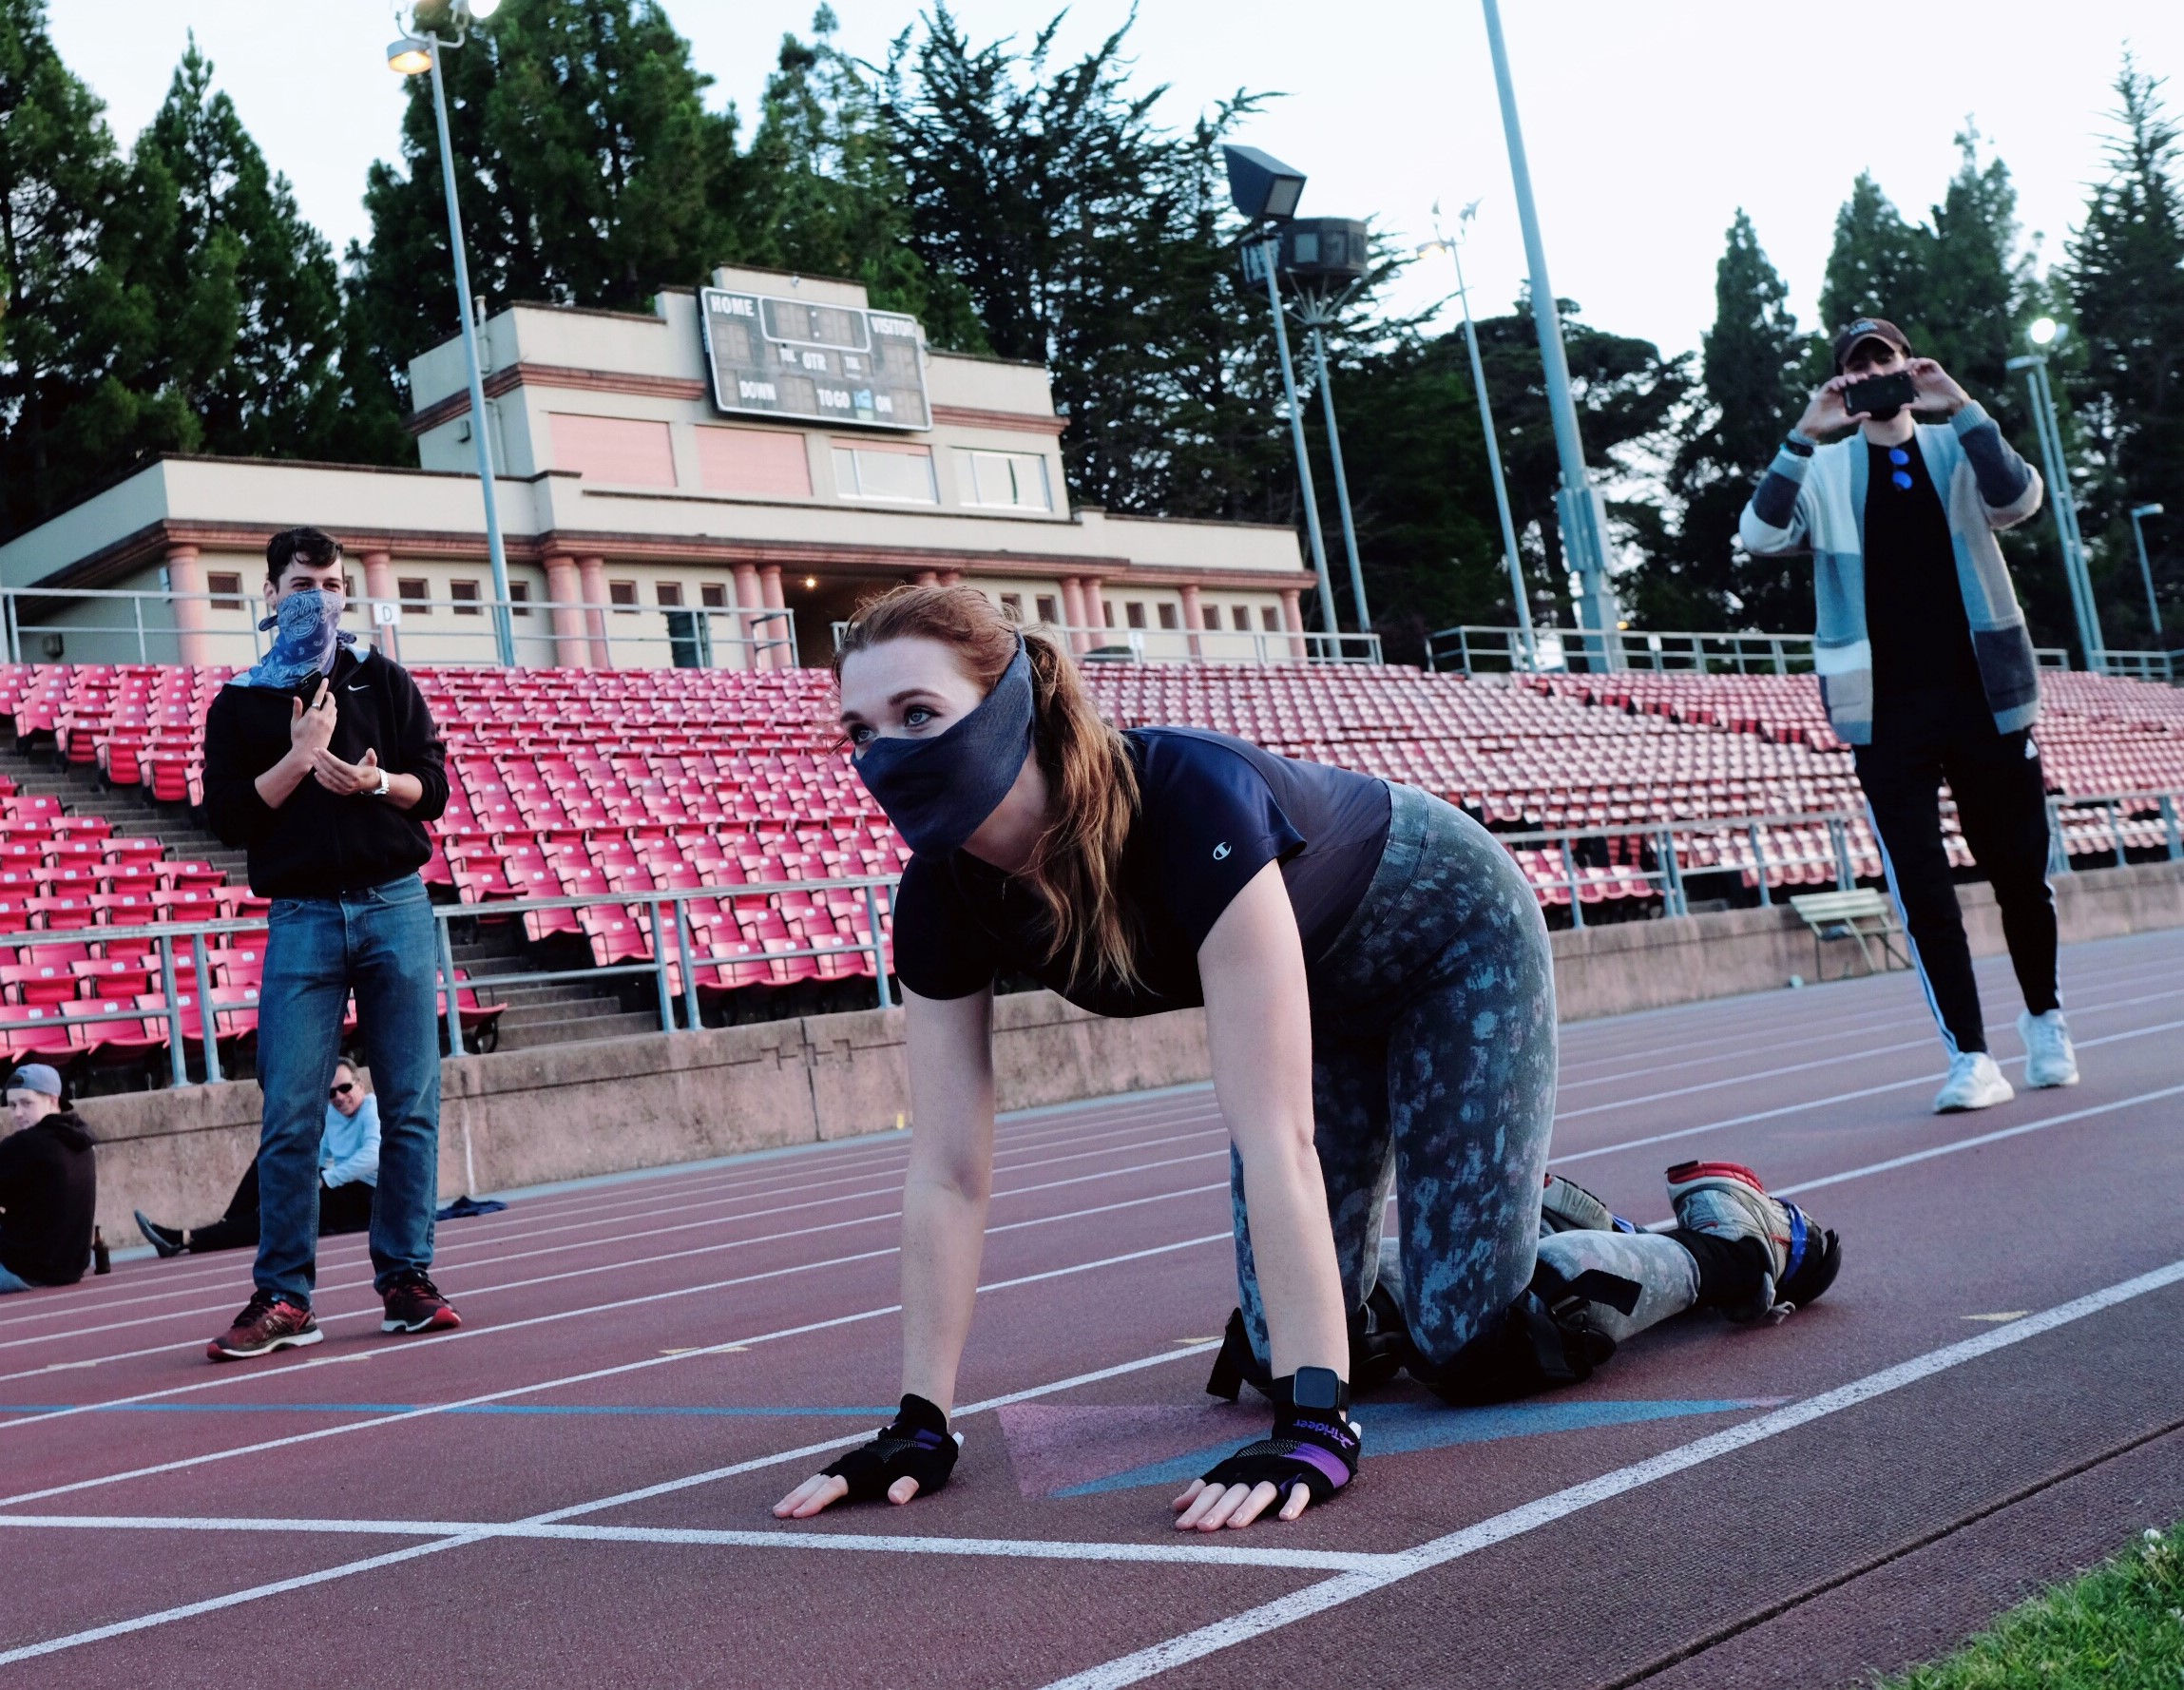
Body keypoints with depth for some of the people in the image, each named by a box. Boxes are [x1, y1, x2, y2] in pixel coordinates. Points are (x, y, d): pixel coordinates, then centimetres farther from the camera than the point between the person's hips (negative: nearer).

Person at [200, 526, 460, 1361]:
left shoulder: (386, 683, 13)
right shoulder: (240, 702, 9)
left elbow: (435, 785, 8)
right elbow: (227, 814, 0)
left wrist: (377, 782, -12)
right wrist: (303, 754, -9)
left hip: (395, 908, 1)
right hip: (302, 919, -1)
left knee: (411, 1106, 1)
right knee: (291, 1117, -4)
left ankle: (406, 1279, 8)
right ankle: (283, 1298, 2)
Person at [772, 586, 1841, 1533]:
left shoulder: (1190, 805, -41)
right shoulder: (945, 895, -22)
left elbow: (1275, 1138, -44)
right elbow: (948, 1173, -17)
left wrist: (1313, 1424, -46)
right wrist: (920, 1424, -19)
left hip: (1451, 942, -6)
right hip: (1320, 987, 6)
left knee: (1472, 1346, -14)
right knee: (1276, 1351, 3)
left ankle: (1724, 1231, 13)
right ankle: (1533, 1219, 28)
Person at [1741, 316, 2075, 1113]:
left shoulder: (1956, 452, 8)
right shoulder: (1825, 472, 6)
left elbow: (2019, 497, -12)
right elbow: (1762, 534, -13)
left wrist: (1963, 409, -22)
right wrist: (1803, 436, -23)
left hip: (1983, 695, 1)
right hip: (1885, 712, -1)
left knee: (2019, 867, 9)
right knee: (1921, 887, -5)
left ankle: (2046, 1019, 31)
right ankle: (1971, 1057, 0)